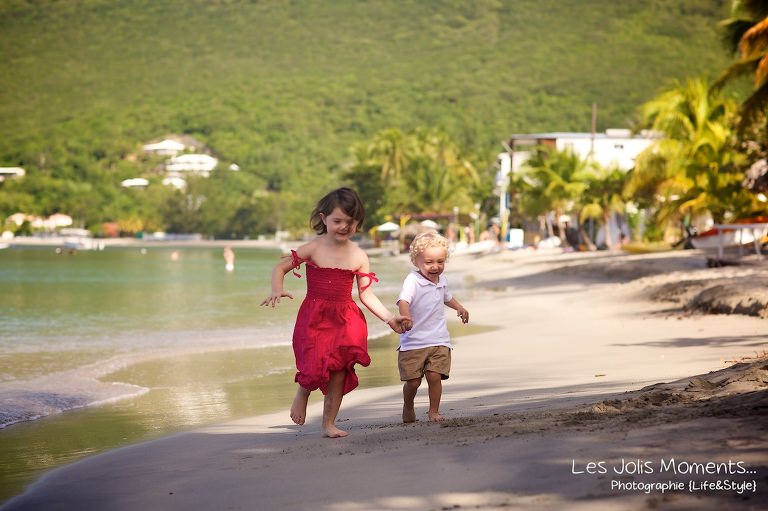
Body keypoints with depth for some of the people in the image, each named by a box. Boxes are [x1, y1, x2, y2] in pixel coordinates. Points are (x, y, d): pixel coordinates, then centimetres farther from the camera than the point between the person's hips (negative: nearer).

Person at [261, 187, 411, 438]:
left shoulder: (359, 256, 1)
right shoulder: (313, 249, -6)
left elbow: (367, 294, 6)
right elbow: (280, 267, 1)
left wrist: (390, 318, -1)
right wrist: (277, 291, -19)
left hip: (345, 321, 2)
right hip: (314, 319, -2)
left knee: (340, 370, 0)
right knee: (316, 367, -14)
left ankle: (329, 424, 16)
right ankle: (302, 394, 22)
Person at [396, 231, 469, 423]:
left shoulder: (442, 280, 8)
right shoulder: (412, 281, -15)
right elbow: (403, 300, -35)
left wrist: (459, 307, 28)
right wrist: (405, 317, -52)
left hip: (439, 340, 4)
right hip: (413, 341, -4)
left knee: (435, 376, -8)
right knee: (413, 381, 0)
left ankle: (434, 411, 8)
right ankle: (408, 407, 28)